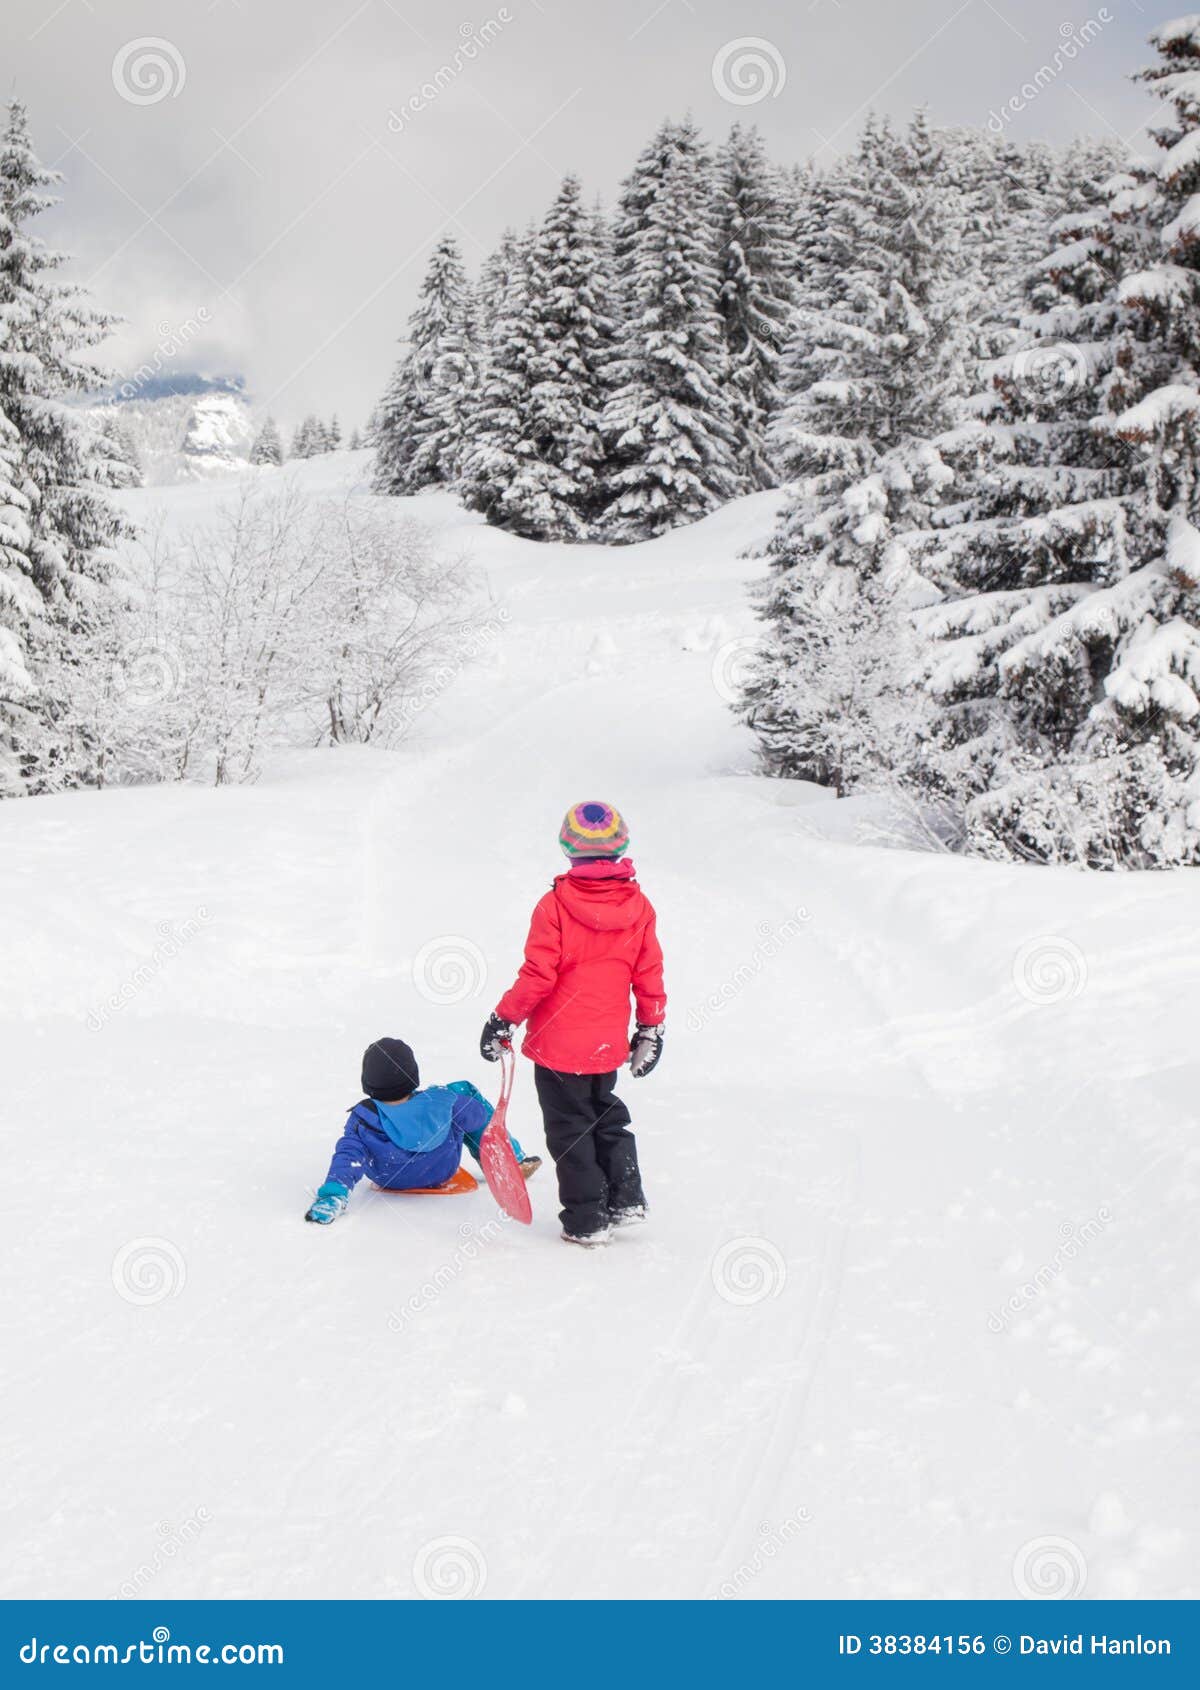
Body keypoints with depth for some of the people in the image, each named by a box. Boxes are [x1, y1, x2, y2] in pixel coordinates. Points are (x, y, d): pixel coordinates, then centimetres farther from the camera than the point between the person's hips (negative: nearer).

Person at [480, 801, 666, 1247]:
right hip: (610, 1042, 4)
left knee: (570, 1128, 8)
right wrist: (651, 1029, 15)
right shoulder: (638, 906, -3)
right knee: (606, 1114, 25)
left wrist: (503, 1020, -3)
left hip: (559, 1041, -4)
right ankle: (626, 1198, 23)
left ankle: (587, 1220, 12)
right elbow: (649, 976, 3)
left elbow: (537, 976, -16)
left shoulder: (555, 905, -16)